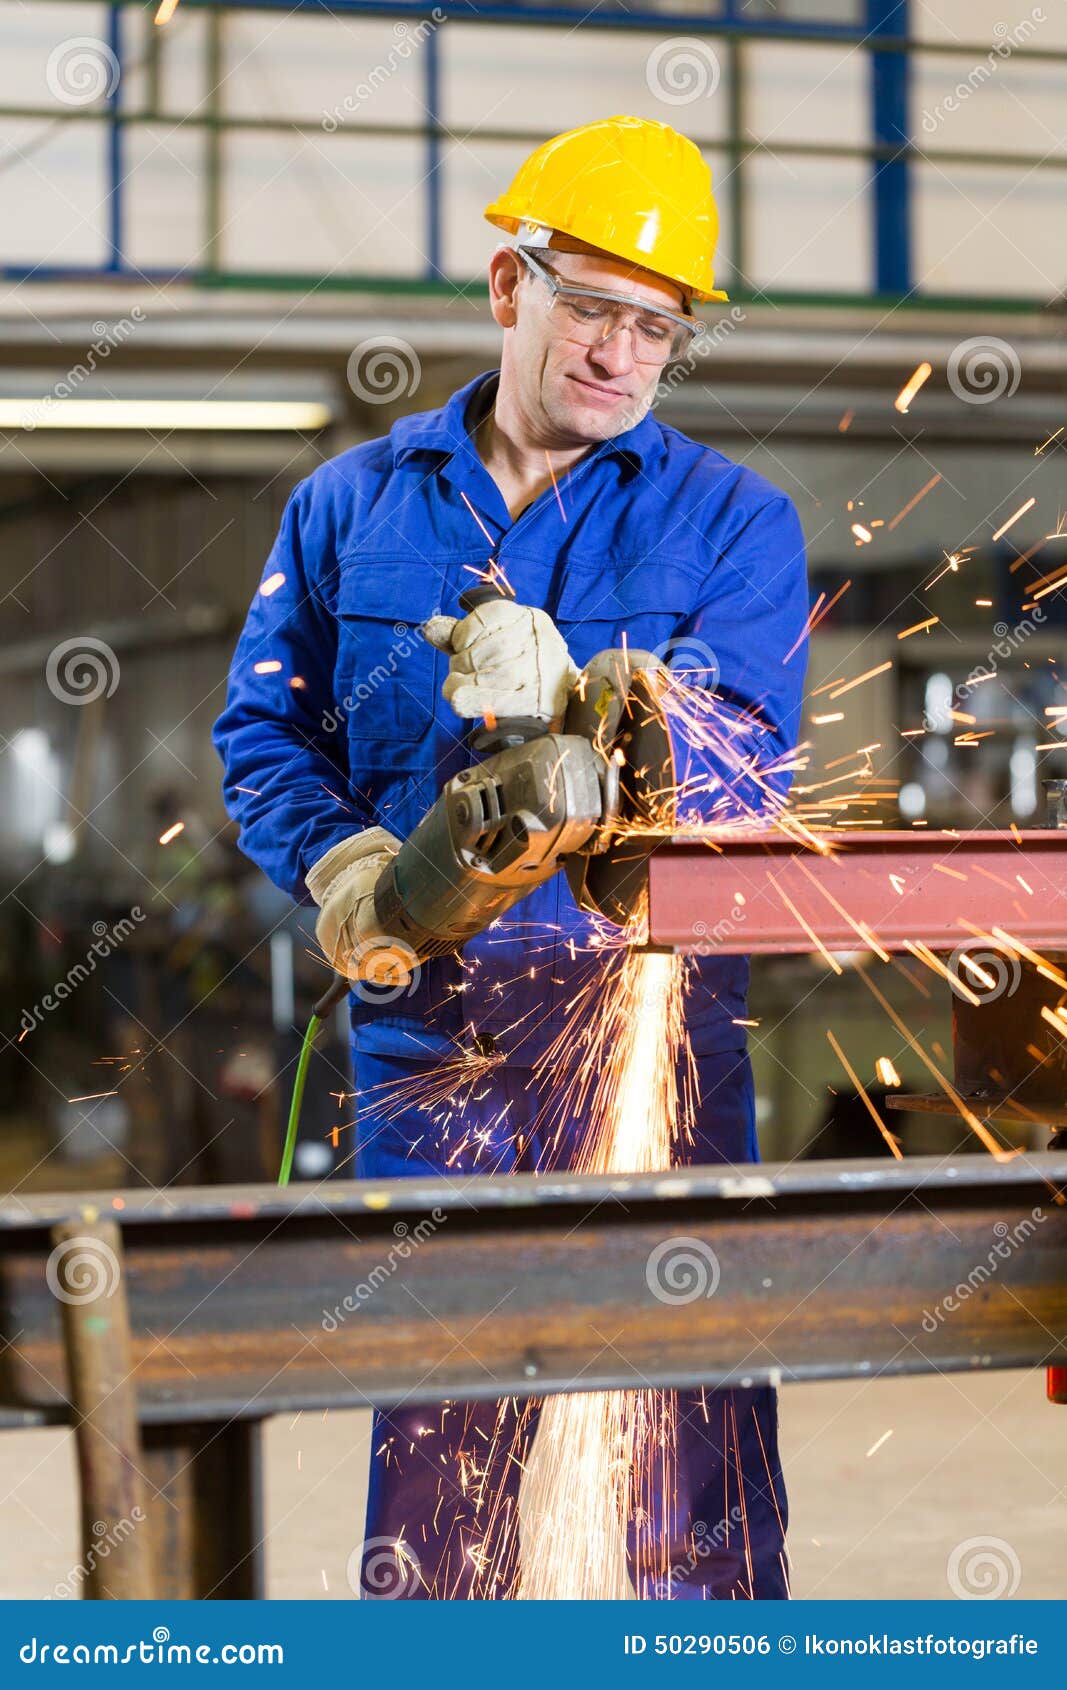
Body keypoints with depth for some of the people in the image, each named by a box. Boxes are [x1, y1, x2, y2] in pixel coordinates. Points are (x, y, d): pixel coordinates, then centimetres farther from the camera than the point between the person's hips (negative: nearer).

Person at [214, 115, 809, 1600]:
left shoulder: (733, 521, 6)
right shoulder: (352, 506, 13)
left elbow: (746, 772, -6)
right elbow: (264, 729, 14)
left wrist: (571, 694, -24)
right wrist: (338, 859, -6)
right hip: (427, 1025, 2)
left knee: (680, 1411, -5)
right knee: (436, 1425, 2)